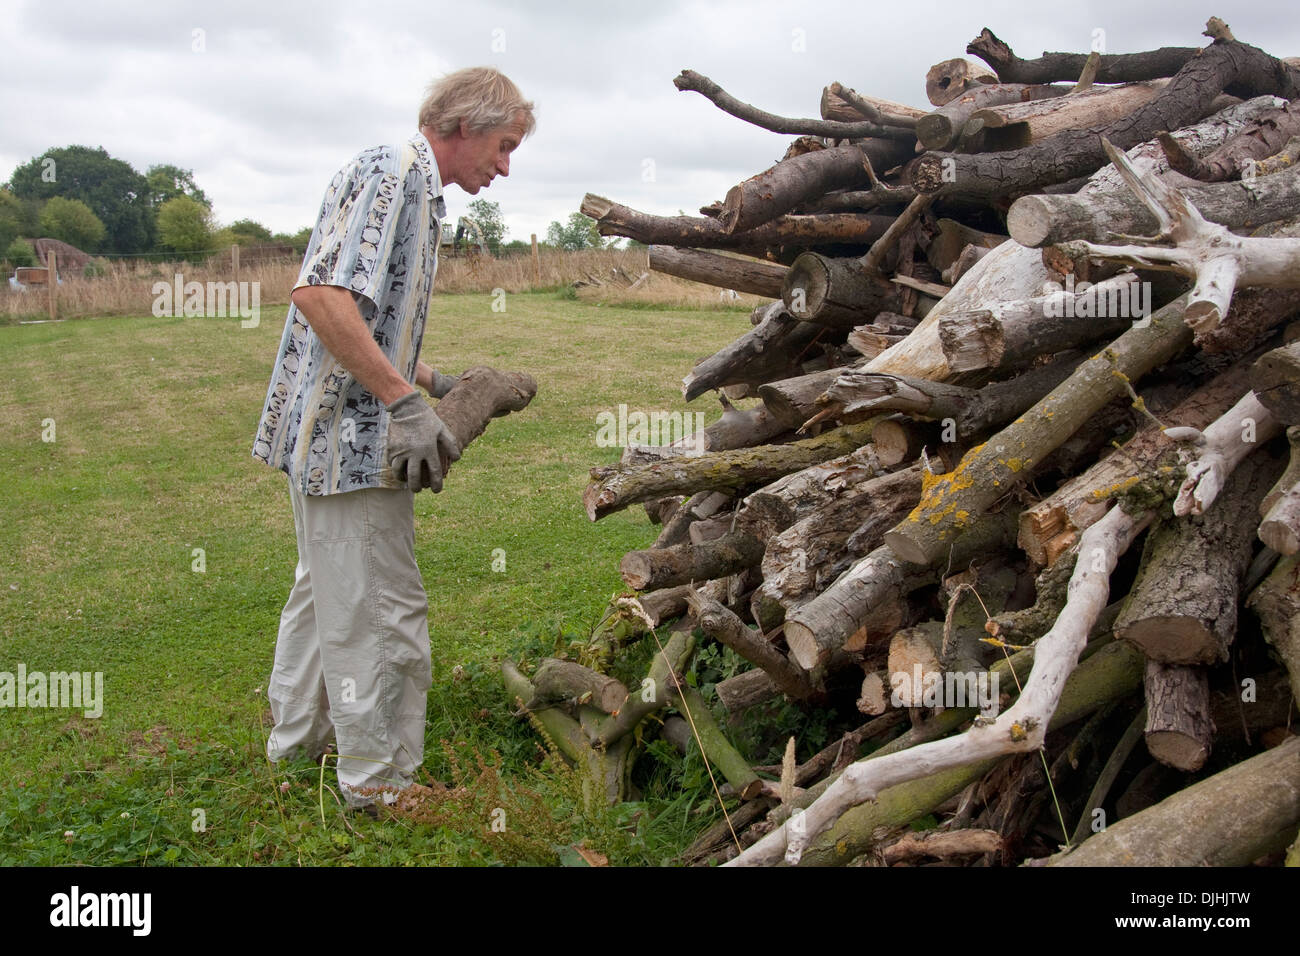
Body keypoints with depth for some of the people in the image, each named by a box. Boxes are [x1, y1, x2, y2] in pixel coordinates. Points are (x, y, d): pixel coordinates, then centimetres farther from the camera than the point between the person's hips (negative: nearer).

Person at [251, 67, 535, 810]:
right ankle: (383, 787, 10)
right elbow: (320, 295, -26)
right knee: (382, 611, -2)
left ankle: (298, 739, 37)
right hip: (353, 437, -11)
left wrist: (433, 381, 18)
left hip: (333, 434, 11)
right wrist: (405, 400, -25)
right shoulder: (391, 170, -14)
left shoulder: (417, 188, 17)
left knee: (326, 591, 21)